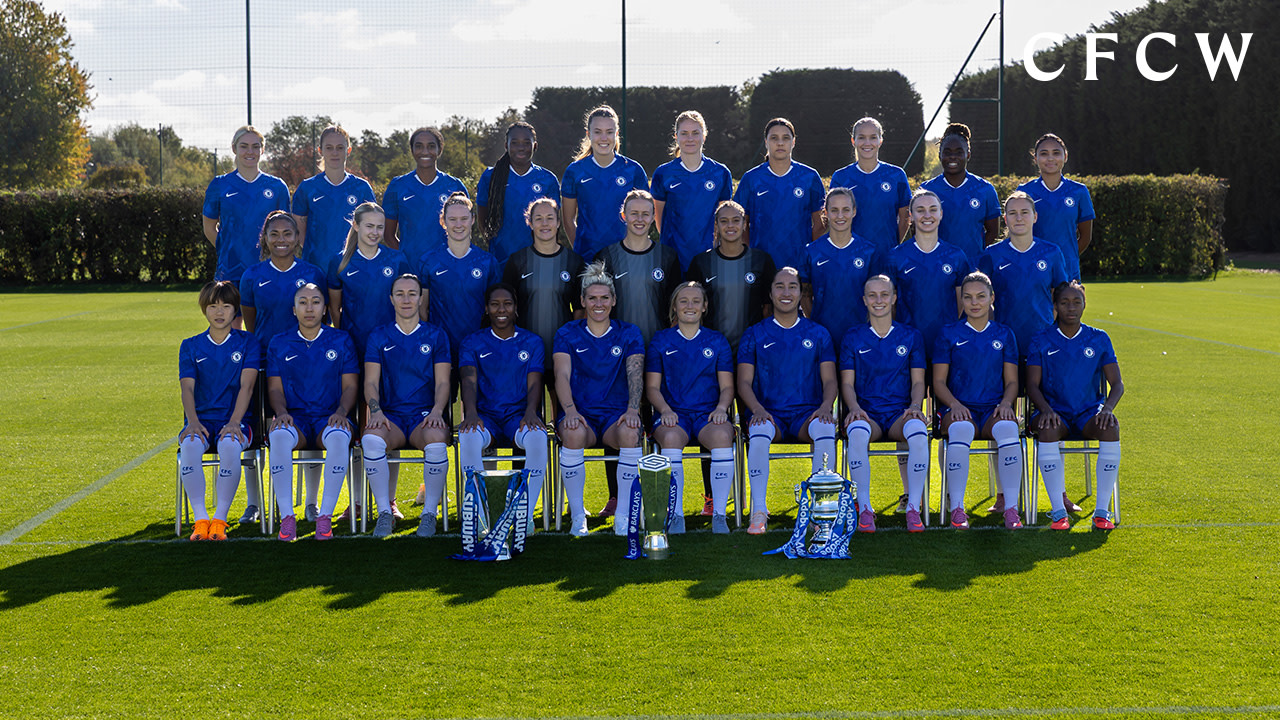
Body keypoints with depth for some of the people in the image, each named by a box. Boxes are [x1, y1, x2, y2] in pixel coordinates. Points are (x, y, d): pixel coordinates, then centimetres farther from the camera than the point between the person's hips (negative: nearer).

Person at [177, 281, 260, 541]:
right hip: (202, 418, 2)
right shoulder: (191, 346, 14)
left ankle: (220, 519, -28)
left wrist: (234, 422, -20)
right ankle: (200, 519, -28)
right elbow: (187, 388, 2)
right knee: (190, 444, -34)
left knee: (230, 444, -37)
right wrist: (193, 421, -17)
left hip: (235, 419, -2)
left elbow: (246, 386, -4)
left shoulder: (248, 343, 9)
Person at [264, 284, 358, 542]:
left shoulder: (341, 341, 12)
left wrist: (341, 412, -12)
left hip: (330, 417, -1)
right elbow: (274, 388, 11)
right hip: (295, 418, 1)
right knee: (279, 436, -37)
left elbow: (350, 386, 7)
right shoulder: (279, 344, 14)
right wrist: (281, 412, -11)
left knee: (339, 437, -38)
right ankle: (286, 517, -33)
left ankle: (325, 516, -33)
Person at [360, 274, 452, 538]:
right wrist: (376, 411, -12)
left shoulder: (436, 335, 13)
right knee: (371, 439, -35)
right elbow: (371, 382, 8)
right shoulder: (378, 336, 15)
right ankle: (385, 512, -20)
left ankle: (429, 512, -19)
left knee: (437, 442, -36)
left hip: (425, 415, -1)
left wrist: (437, 410, -13)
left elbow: (442, 382, 7)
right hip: (390, 415, 1)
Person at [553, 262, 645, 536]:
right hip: (580, 413, 0)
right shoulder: (567, 334, 10)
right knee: (574, 433, -37)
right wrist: (570, 411, -23)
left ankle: (623, 516, -25)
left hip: (616, 413, 0)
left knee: (630, 432, -36)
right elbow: (562, 375, -4)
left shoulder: (628, 333, 11)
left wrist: (632, 409, -22)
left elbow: (635, 374, -3)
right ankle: (577, 515, -23)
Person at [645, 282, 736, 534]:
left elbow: (727, 386, 12)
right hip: (673, 414, 0)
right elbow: (652, 387, 9)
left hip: (708, 413, 1)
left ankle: (719, 514, -29)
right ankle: (676, 515, -30)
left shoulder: (717, 341, 16)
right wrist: (665, 410, -11)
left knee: (722, 436, -36)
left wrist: (721, 408, -10)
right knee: (671, 437, -37)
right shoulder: (661, 341, 14)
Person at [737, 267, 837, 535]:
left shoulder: (818, 334, 15)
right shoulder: (755, 334, 13)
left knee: (825, 429, -36)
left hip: (807, 412, 1)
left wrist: (825, 406, -13)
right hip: (769, 412, 0)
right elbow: (744, 382, 6)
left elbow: (829, 380, 9)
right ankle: (759, 511, -35)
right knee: (759, 432, -37)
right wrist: (758, 409, -15)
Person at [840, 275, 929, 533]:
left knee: (918, 432, -37)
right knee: (857, 432, -39)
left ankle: (914, 508, -31)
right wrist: (854, 408, -12)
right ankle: (864, 509, -32)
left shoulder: (911, 336, 14)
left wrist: (914, 406, -9)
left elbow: (918, 381, 12)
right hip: (867, 413, 0)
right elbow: (847, 383, 8)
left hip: (900, 413, 0)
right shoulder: (852, 337, 13)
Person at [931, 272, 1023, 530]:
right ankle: (957, 508, -35)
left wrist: (1005, 403, -8)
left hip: (993, 410, 1)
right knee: (961, 429, -39)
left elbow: (1011, 381, 14)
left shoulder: (1004, 334, 16)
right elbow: (939, 381, 7)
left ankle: (1011, 509, -36)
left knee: (1007, 428, -36)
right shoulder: (949, 334, 10)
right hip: (959, 409, -1)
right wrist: (954, 404, -13)